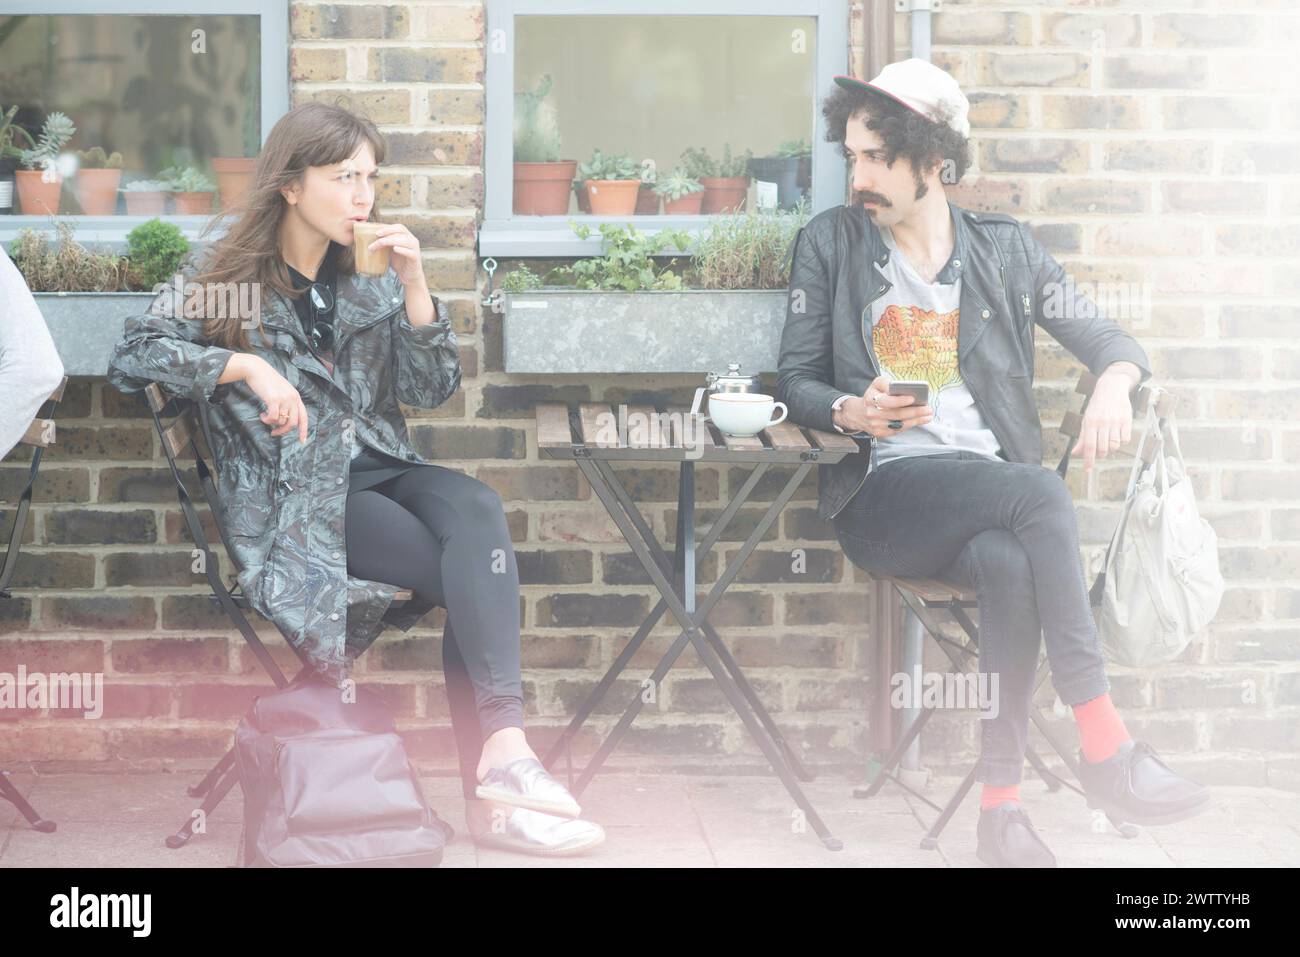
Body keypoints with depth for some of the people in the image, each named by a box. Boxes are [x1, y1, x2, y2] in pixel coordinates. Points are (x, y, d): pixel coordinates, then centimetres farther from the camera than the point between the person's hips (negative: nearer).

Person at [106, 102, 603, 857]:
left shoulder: (367, 281, 17)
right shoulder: (227, 280, 4)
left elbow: (432, 390, 10)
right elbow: (133, 355, -9)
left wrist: (413, 284, -4)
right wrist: (245, 366, -20)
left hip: (379, 468, 5)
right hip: (294, 496, -4)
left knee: (477, 511, -31)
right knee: (480, 575, -27)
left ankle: (501, 753, -42)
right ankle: (498, 776, -28)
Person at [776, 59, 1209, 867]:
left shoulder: (1006, 249, 14)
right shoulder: (831, 244, 10)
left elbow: (1105, 336, 14)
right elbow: (796, 380, 9)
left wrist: (1115, 381, -11)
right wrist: (851, 413, -14)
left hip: (990, 492, 2)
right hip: (883, 494, -2)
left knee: (1011, 566, -37)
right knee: (1042, 494, -33)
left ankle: (1002, 806, -34)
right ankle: (1107, 746, -34)